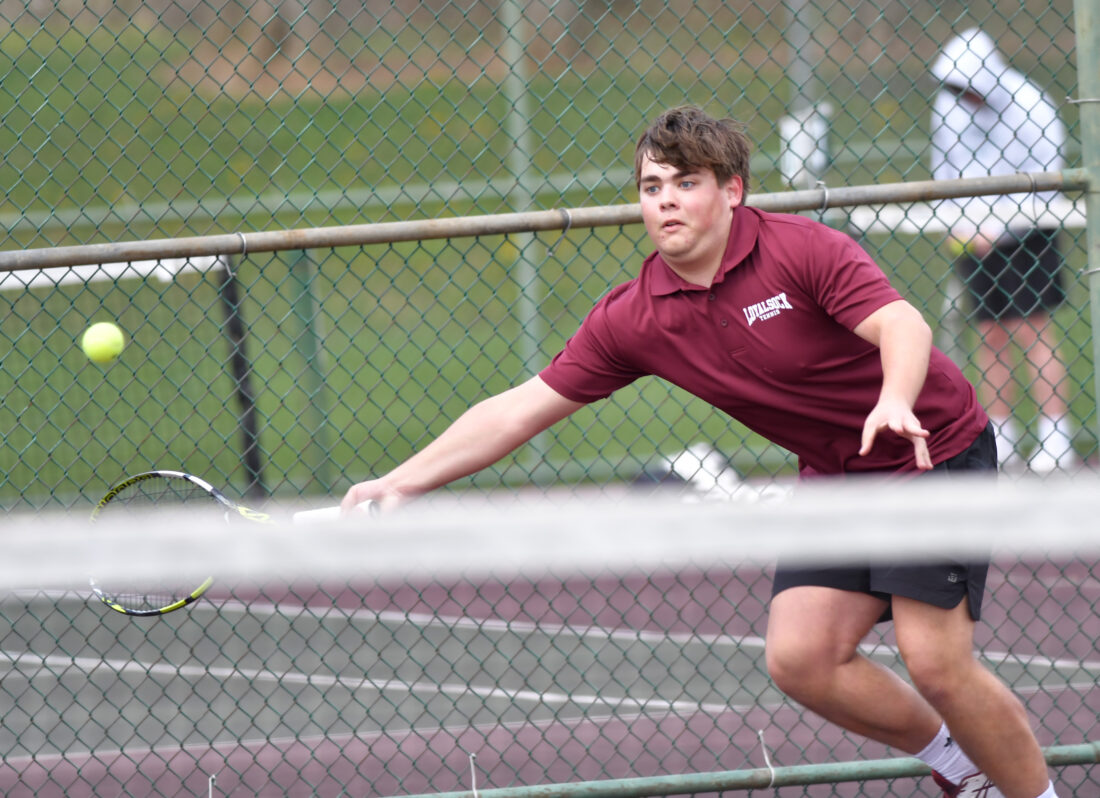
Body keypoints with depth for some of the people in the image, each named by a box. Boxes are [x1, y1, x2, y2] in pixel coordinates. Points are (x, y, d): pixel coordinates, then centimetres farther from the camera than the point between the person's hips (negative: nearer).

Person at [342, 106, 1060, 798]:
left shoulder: (800, 248, -20)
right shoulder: (632, 319, -5)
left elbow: (903, 325, -32)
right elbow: (522, 408, -3)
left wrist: (893, 404, -55)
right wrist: (401, 483, -10)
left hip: (936, 449, -6)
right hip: (834, 474, 6)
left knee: (937, 663, -16)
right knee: (800, 657, -7)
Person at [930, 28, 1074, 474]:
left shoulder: (1029, 106, -15)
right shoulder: (948, 107, 1)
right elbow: (944, 168, 12)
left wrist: (991, 230, -18)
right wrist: (957, 224, -2)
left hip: (1023, 237, -5)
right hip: (974, 238, 5)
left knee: (1029, 330, -8)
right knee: (990, 335, 3)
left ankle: (1055, 441, -6)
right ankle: (1000, 442, 8)